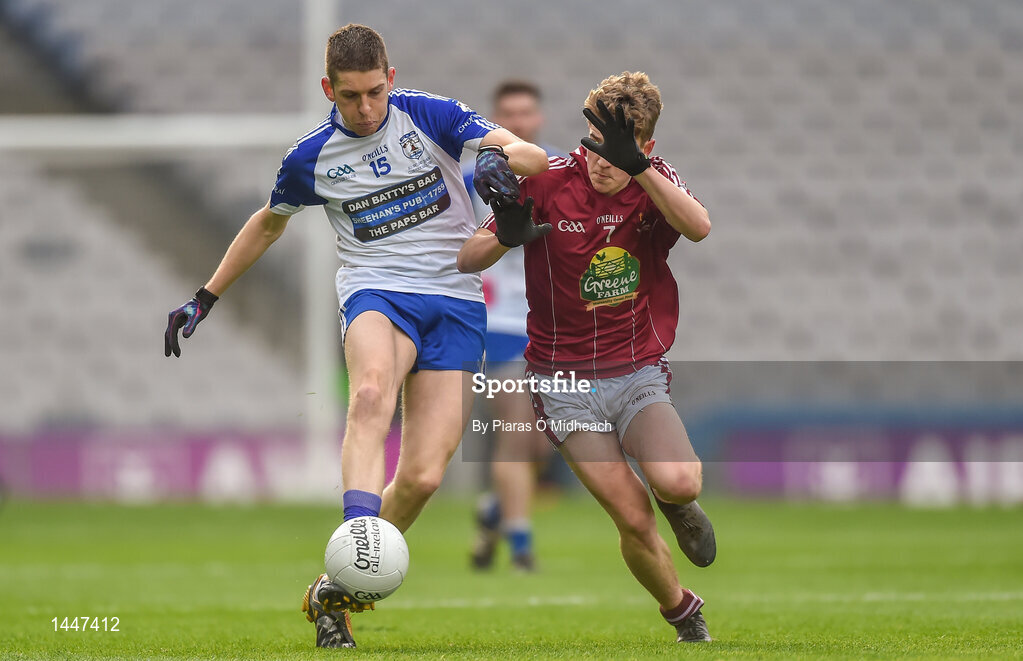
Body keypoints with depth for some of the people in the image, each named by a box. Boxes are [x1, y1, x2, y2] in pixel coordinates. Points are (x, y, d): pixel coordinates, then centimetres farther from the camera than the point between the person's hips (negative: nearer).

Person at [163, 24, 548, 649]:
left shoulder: (430, 116, 1)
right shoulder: (312, 158, 5)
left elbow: (534, 157, -4)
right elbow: (269, 223, 25)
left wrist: (497, 156, -29)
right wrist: (205, 299, 27)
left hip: (456, 301, 1)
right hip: (376, 292, -1)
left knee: (423, 476, -11)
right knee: (372, 393, -38)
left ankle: (334, 593, 9)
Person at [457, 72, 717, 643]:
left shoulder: (655, 180, -5)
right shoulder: (548, 183, -8)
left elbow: (699, 227, -29)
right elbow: (467, 262, -5)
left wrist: (634, 164, -40)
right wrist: (505, 236, -28)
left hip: (639, 374, 1)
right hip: (566, 381, -1)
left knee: (679, 484, -26)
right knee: (634, 520, -13)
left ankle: (678, 504, 12)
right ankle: (686, 618, 12)